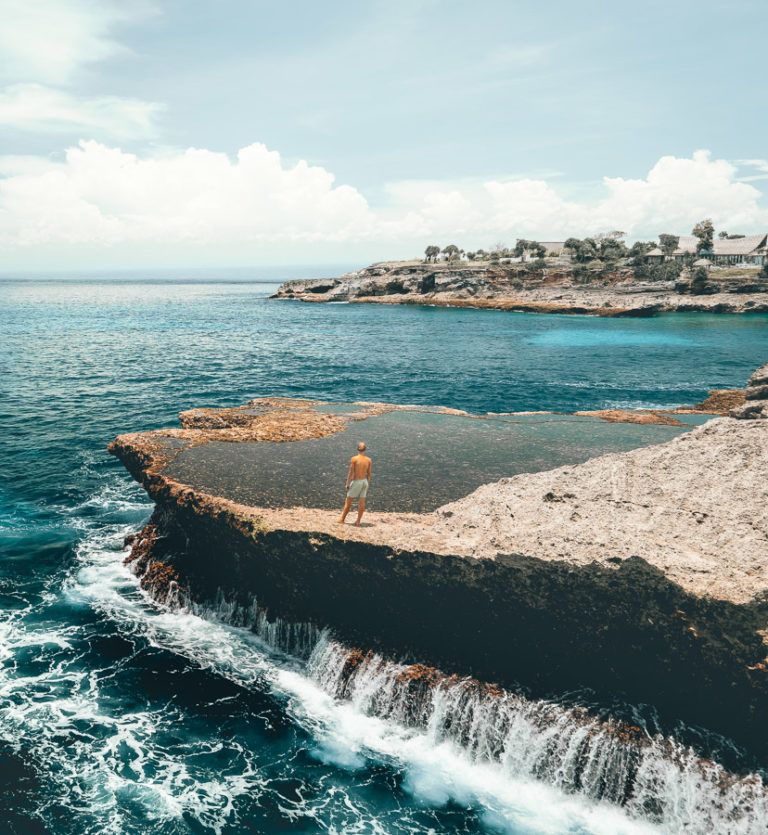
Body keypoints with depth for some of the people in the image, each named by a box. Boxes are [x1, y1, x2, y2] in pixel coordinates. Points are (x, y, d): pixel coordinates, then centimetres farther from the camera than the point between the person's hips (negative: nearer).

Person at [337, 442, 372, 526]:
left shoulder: (354, 459, -13)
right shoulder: (369, 460, 0)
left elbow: (350, 472, -13)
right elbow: (369, 474, 4)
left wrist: (347, 484, -6)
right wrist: (368, 485, 14)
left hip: (356, 481, -4)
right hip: (364, 481, 4)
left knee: (348, 501, 8)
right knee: (362, 503, 6)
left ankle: (342, 519, 17)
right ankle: (358, 522, 9)